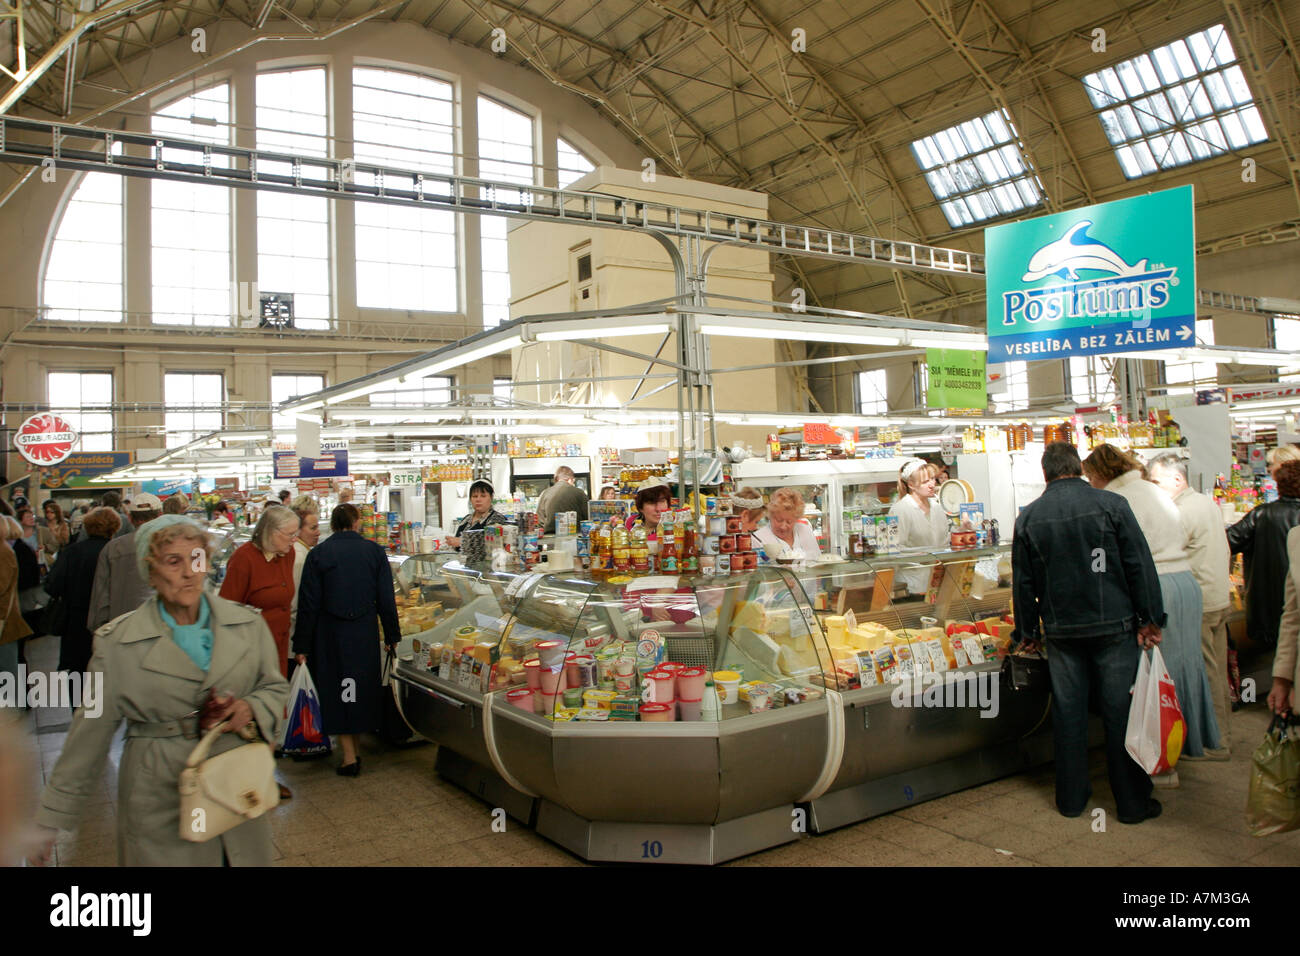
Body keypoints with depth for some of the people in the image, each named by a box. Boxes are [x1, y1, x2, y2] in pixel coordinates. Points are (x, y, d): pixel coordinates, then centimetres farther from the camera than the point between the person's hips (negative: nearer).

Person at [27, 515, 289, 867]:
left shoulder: (247, 624, -1)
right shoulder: (117, 642, -5)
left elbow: (275, 687, 10)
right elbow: (91, 731, 2)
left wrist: (252, 709, -13)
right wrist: (52, 820, 6)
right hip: (160, 808, -2)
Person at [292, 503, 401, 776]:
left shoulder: (318, 554, -4)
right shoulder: (374, 551, -1)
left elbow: (308, 604, -5)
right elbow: (386, 599, 1)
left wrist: (302, 646, 0)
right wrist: (392, 635, 10)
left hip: (329, 636, -1)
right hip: (364, 634, 2)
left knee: (335, 689, 6)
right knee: (363, 687, 14)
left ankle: (349, 756, 6)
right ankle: (354, 750, 24)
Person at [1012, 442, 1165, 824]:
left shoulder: (1028, 517, 1)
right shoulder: (1111, 504, -6)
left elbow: (1023, 582, 6)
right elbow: (1140, 565, -6)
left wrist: (1027, 631, 15)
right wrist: (1150, 618, 0)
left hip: (1061, 632, 2)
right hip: (1114, 625, -2)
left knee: (1068, 713, 10)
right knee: (1120, 712, 5)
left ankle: (1071, 798, 20)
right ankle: (1133, 802, 15)